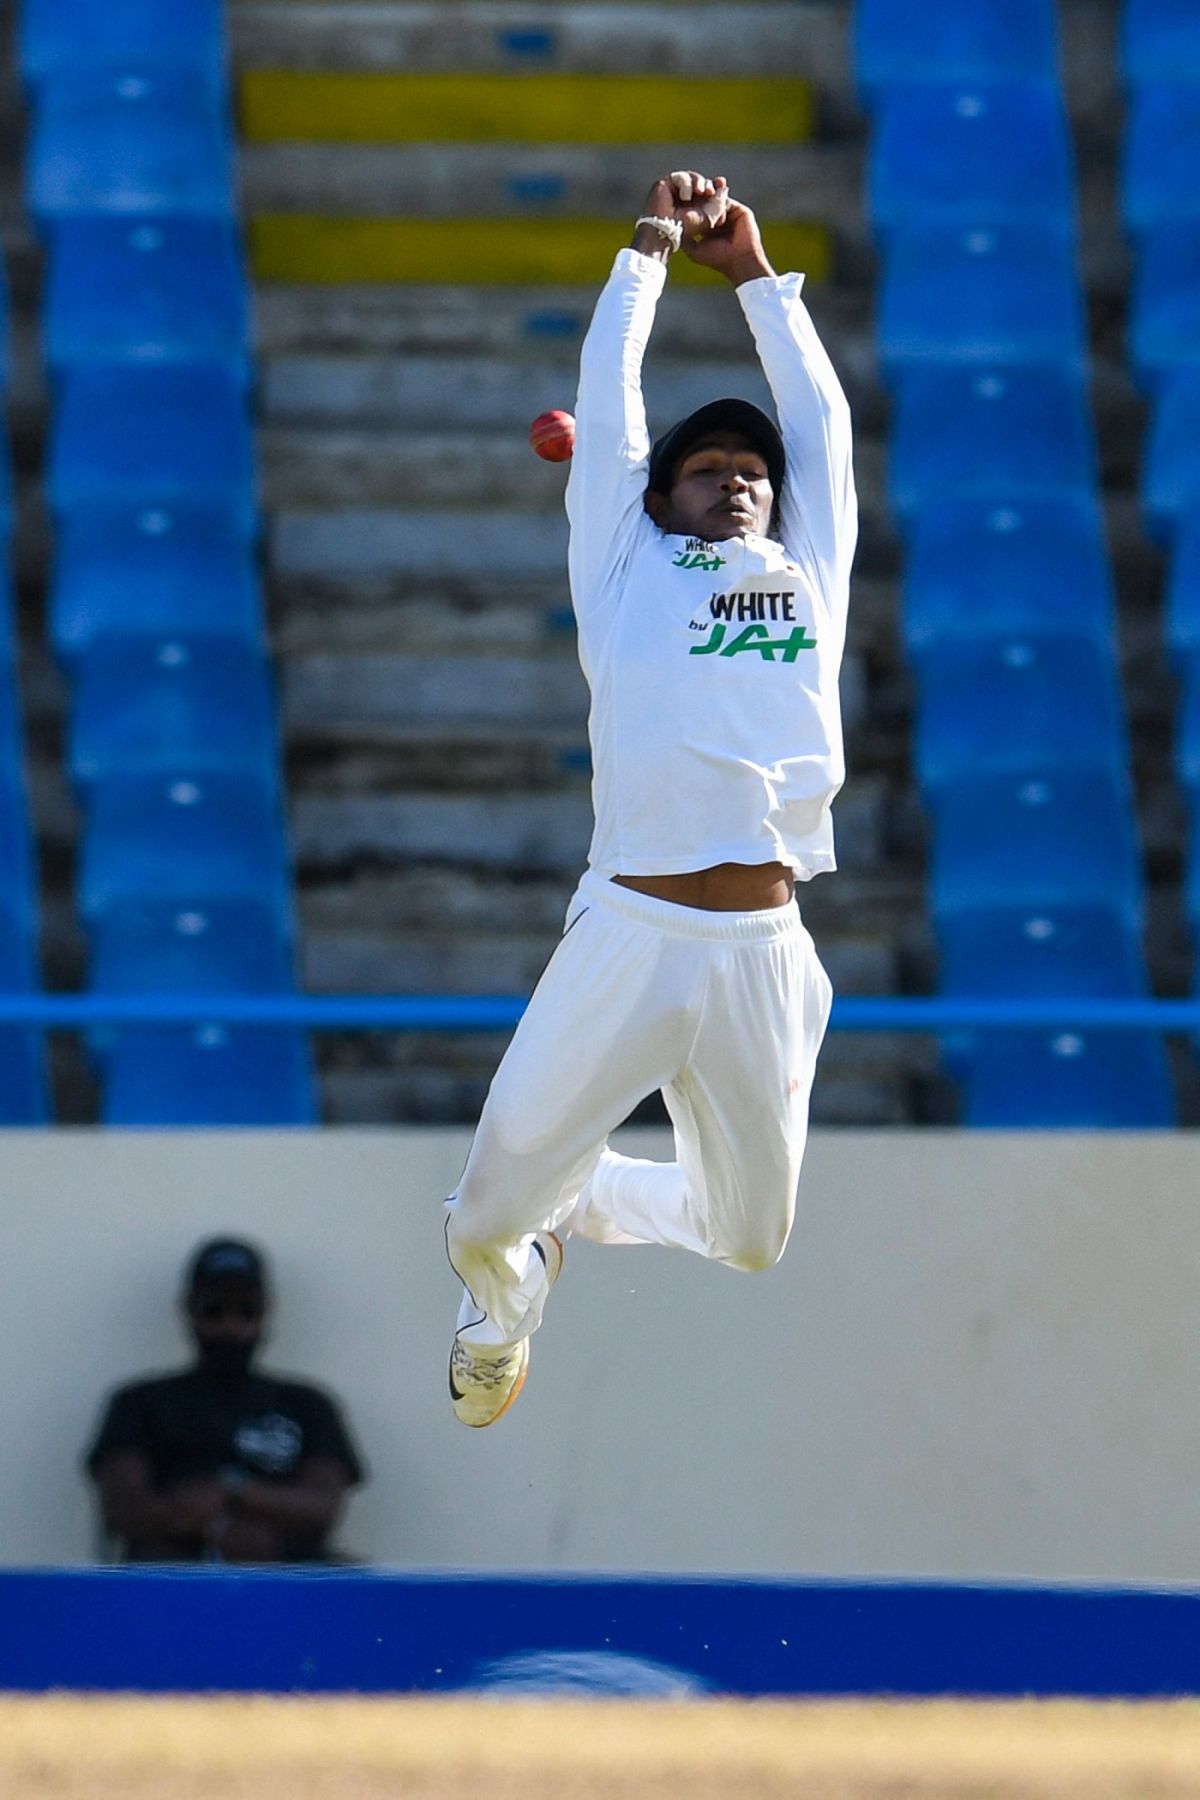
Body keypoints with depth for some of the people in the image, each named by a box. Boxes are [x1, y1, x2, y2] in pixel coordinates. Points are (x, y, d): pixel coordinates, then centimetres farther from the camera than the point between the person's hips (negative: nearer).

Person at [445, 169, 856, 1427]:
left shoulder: (809, 573, 19)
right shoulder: (628, 567, 12)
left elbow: (819, 414, 27)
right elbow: (609, 392, 17)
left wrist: (753, 270, 34)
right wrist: (652, 248, 27)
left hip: (765, 953, 3)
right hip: (629, 932, -3)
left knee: (749, 1238, 13)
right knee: (489, 1214, -3)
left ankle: (574, 1196, 44)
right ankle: (501, 1312, 34)